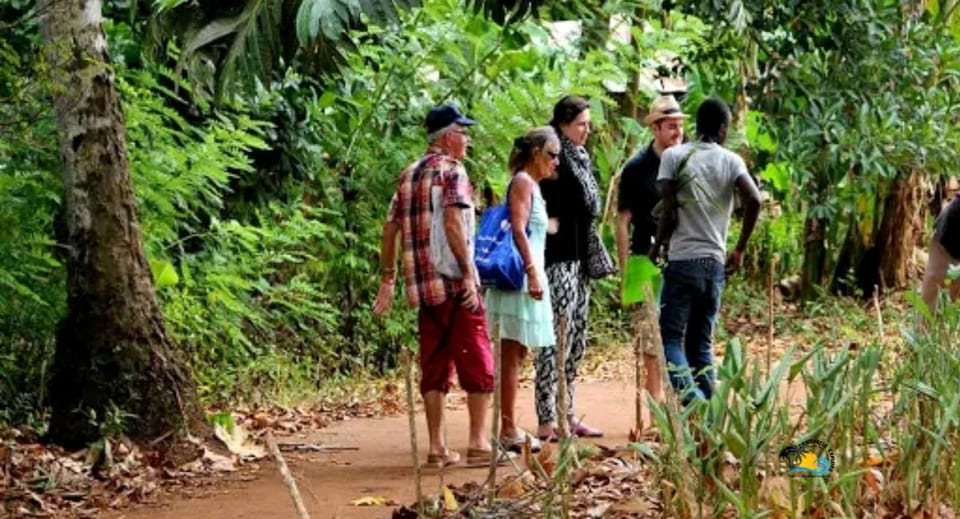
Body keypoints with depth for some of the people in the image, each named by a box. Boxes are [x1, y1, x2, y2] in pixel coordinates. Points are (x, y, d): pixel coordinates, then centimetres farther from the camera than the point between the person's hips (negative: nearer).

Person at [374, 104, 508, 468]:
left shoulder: (408, 175, 16)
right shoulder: (452, 171, -7)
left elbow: (390, 228, 15)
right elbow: (453, 222, -20)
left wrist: (388, 279, 18)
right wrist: (469, 273, -20)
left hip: (423, 286, 7)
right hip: (454, 283, -7)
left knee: (434, 365, 9)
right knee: (477, 361, -1)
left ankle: (437, 447, 8)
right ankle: (478, 442, -4)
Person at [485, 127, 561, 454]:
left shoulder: (532, 185, 20)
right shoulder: (522, 182, -9)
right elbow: (518, 230, -17)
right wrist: (533, 272, -22)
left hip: (528, 277, 10)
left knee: (515, 354, 10)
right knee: (512, 354, -9)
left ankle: (509, 427, 13)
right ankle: (508, 429, -9)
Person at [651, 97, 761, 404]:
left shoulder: (673, 156, -1)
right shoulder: (731, 161, 5)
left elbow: (668, 211, -7)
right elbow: (754, 200, -9)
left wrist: (657, 246, 8)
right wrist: (740, 249, 1)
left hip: (682, 261, -3)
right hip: (715, 263, 3)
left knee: (671, 338, -2)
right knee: (701, 342, 13)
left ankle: (693, 401, -24)